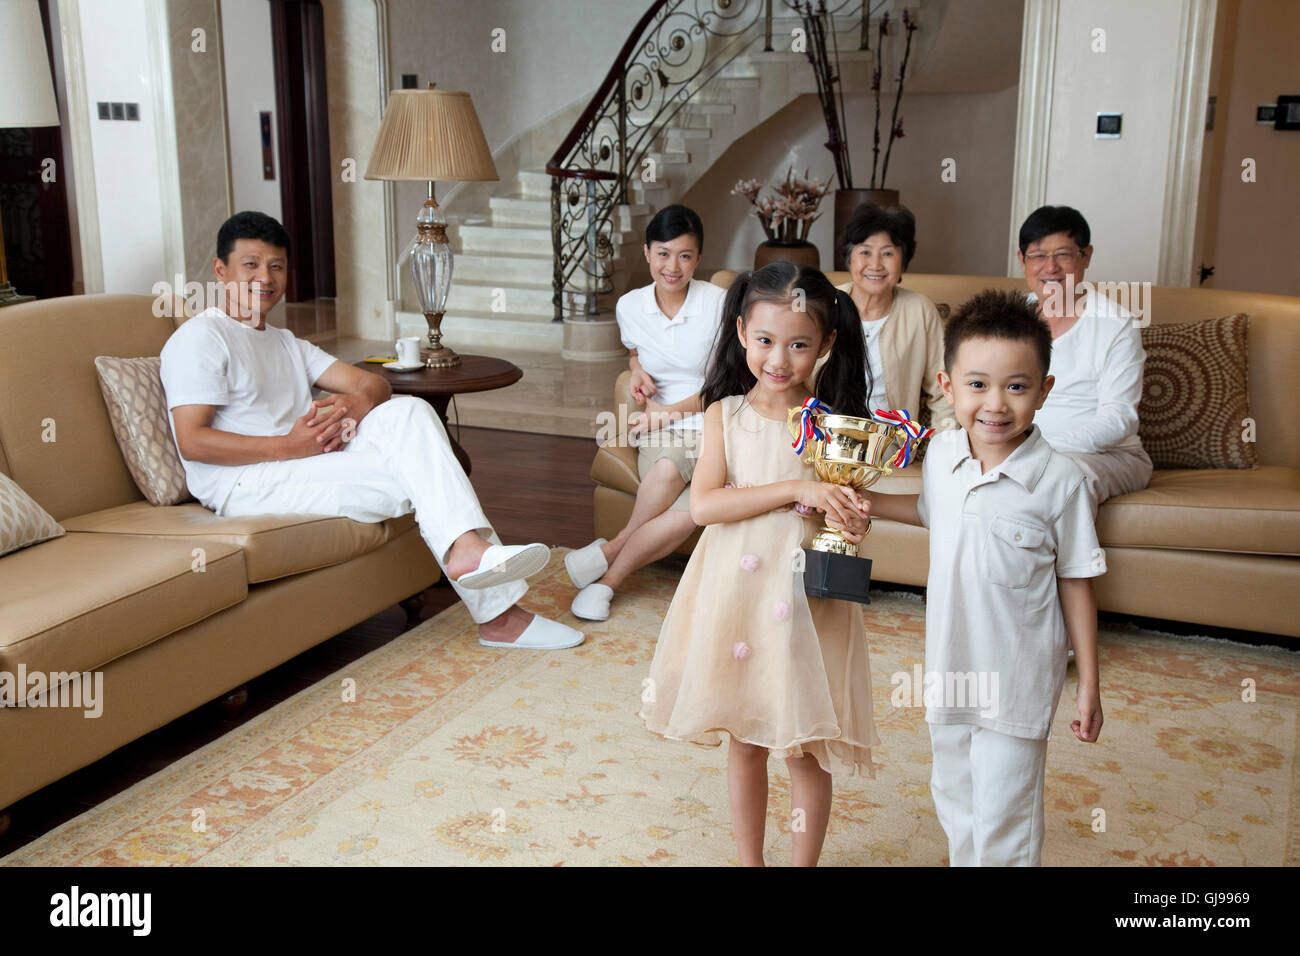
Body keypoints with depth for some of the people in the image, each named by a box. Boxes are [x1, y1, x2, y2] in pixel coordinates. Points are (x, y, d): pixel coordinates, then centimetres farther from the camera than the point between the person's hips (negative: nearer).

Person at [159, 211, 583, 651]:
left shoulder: (287, 344, 26)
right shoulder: (199, 338, 1)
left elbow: (371, 383, 14)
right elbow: (192, 442, -12)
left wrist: (353, 404, -13)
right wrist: (289, 446, -19)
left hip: (310, 461, 8)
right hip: (244, 486, -7)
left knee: (406, 411, -14)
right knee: (410, 476, -21)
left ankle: (466, 548, -26)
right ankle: (496, 613, -25)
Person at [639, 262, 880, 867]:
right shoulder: (726, 415, -3)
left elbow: (850, 516, 4)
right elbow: (703, 504, -15)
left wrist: (848, 524, -20)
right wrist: (796, 489, -22)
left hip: (808, 603, -1)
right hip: (735, 596, 1)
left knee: (806, 748, 8)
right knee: (745, 742, 15)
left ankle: (806, 862, 29)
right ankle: (749, 861, 33)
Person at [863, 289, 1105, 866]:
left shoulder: (1059, 480, -19)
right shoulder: (941, 455, -6)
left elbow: (1076, 585, -11)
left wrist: (1089, 685, -7)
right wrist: (867, 503, 10)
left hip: (1018, 679, -5)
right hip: (949, 666, 5)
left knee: (1003, 823, 5)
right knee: (952, 796, 24)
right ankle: (963, 862, 46)